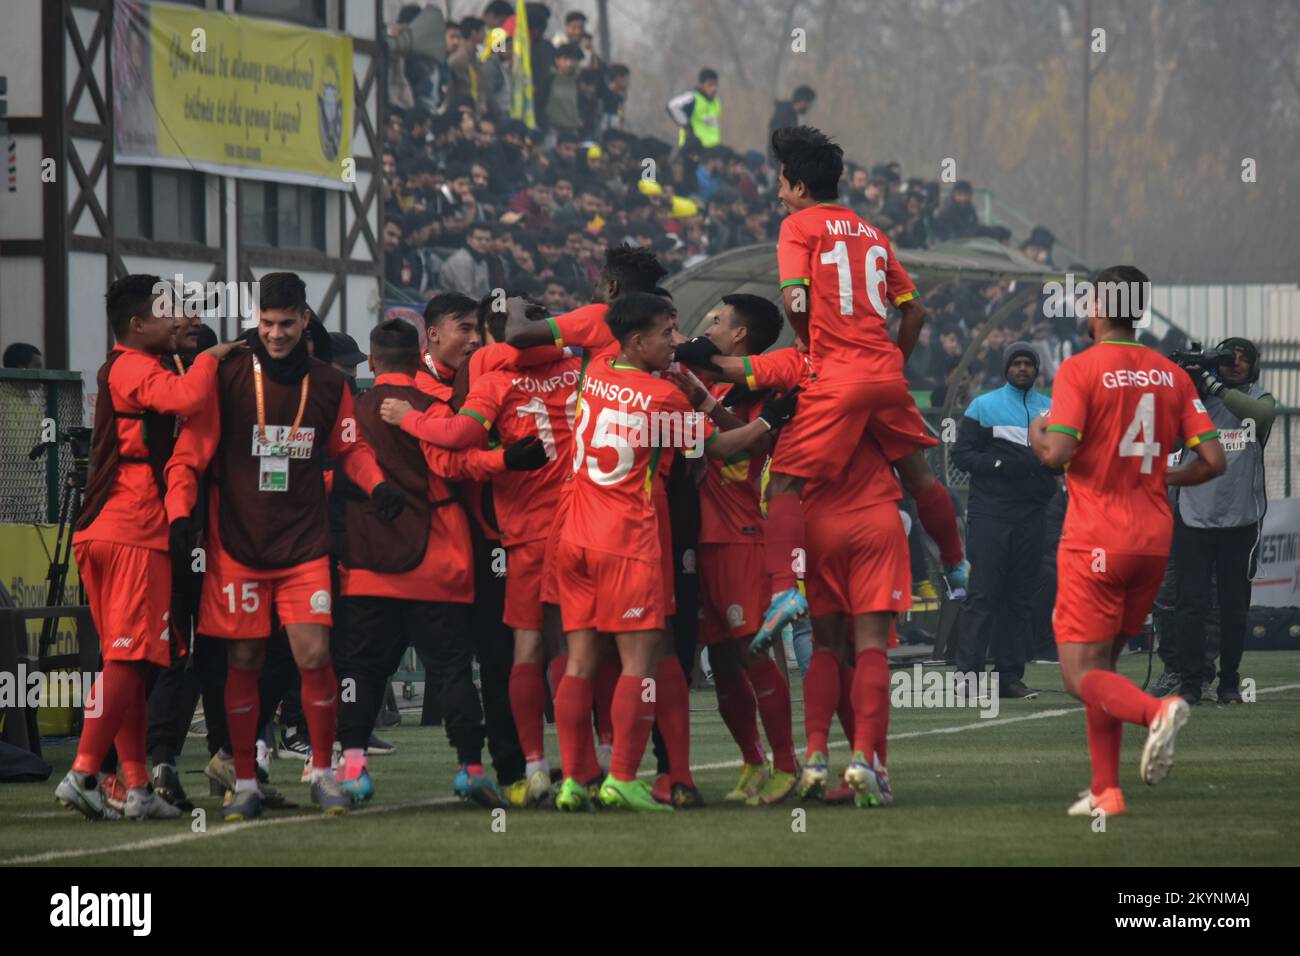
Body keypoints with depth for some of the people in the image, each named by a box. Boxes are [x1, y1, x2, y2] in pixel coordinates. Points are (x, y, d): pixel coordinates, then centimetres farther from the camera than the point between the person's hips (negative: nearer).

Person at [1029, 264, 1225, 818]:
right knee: (1102, 665, 18)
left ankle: (1156, 711, -33)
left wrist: (1036, 435, 3)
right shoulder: (1171, 375, 6)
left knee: (1082, 676, -4)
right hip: (1155, 538, 6)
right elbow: (1212, 460, 2)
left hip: (1095, 539, -6)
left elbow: (1057, 454, -19)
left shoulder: (1080, 370, -9)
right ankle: (1105, 789, 11)